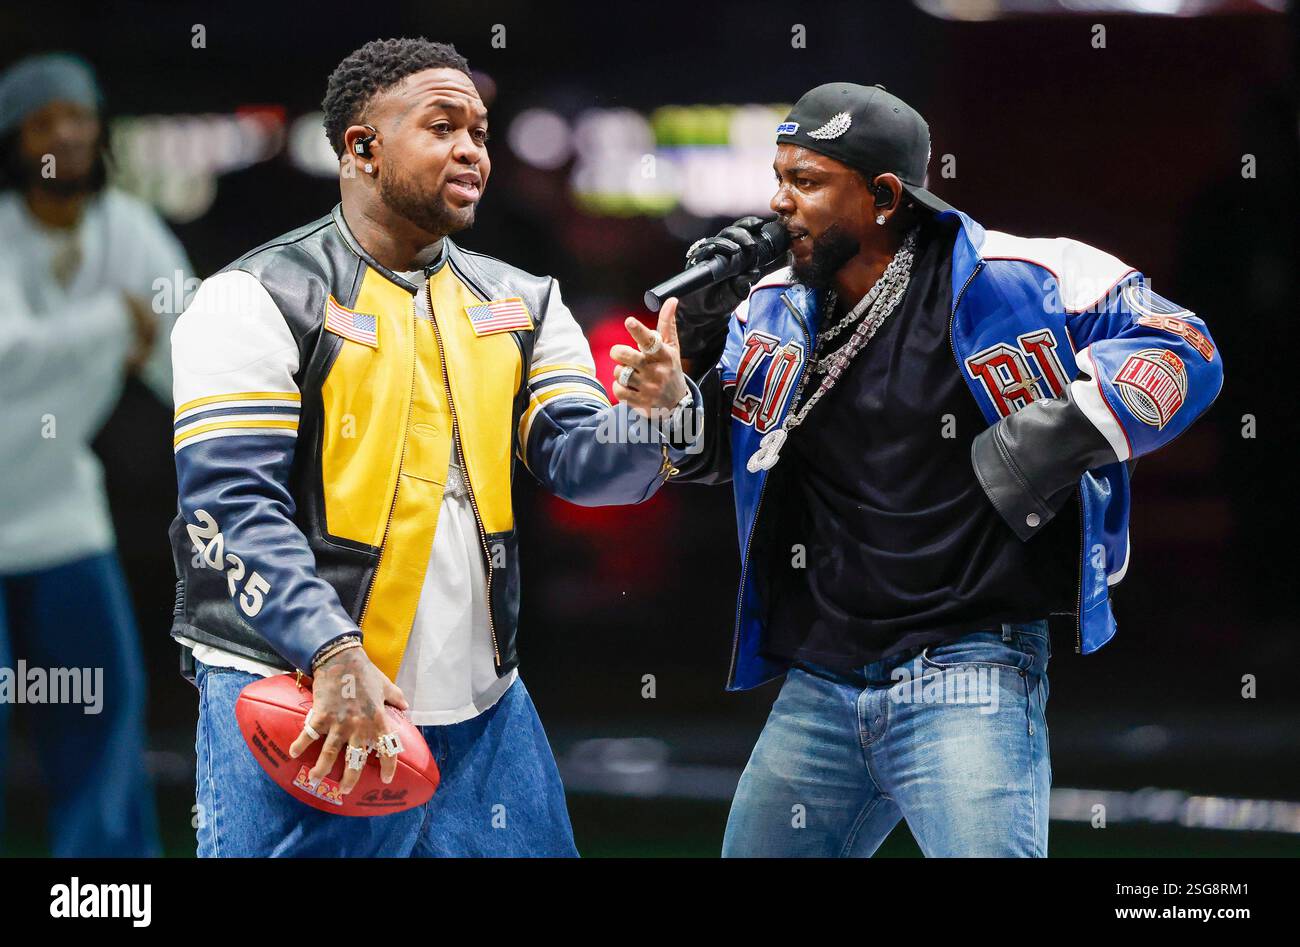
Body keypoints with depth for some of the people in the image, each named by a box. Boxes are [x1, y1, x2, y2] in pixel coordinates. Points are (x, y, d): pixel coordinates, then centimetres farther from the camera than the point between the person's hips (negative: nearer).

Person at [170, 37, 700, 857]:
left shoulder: (520, 304, 12)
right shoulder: (262, 299, -6)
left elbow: (580, 459, 3)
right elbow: (234, 504, -13)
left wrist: (659, 421, -20)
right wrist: (335, 656, -24)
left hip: (483, 711, 5)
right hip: (299, 709, -5)